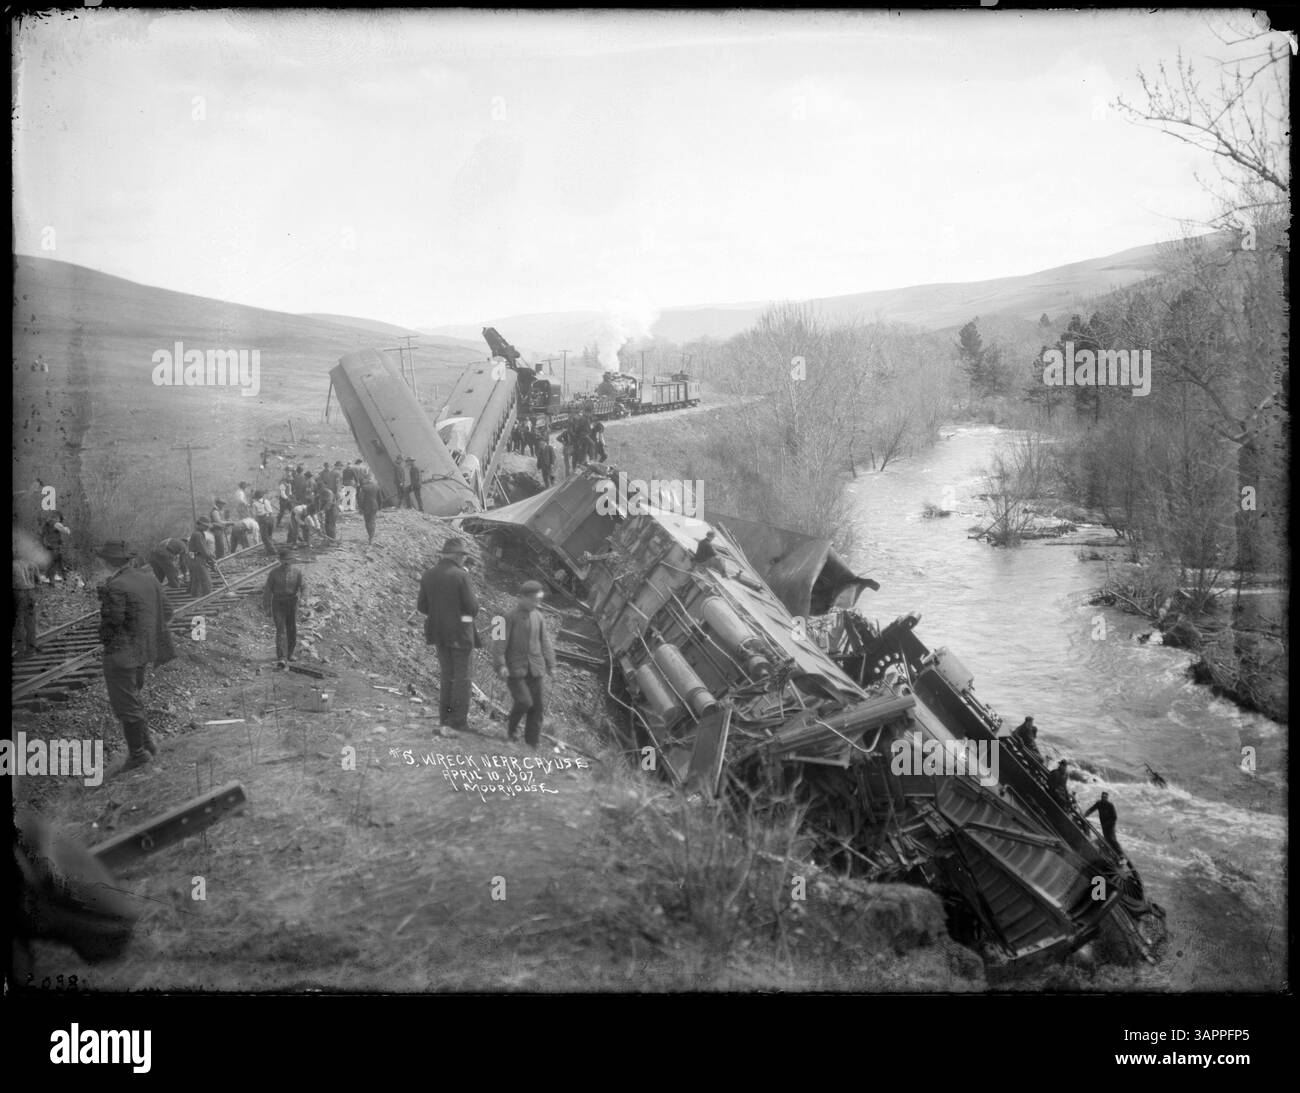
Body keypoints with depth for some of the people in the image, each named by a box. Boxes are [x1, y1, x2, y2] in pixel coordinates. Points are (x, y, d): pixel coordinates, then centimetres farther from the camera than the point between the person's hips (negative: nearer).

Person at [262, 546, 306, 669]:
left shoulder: (297, 571, -5)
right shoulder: (274, 573, -7)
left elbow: (303, 586, -11)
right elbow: (267, 590, -1)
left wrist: (303, 599, -32)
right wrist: (267, 608, 0)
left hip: (292, 603, 2)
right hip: (278, 603, -2)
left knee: (292, 630, 13)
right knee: (280, 630, -12)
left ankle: (289, 653, 37)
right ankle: (281, 660, -21)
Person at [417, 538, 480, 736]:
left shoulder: (428, 574, 2)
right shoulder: (461, 576, -16)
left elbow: (422, 607, 5)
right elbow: (472, 608, -15)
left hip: (439, 631, 6)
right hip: (460, 633, -6)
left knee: (447, 675, 17)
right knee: (461, 677, 6)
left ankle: (445, 719, 22)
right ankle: (458, 721, 8)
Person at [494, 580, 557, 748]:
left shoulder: (537, 616, 7)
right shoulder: (510, 617, -9)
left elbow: (544, 641, 15)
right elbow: (500, 643, -11)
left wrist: (550, 663, 15)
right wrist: (501, 665, -21)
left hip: (535, 669, 5)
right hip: (515, 669, -5)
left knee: (539, 705, 0)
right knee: (524, 701, -15)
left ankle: (533, 742, 12)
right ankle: (511, 726, 16)